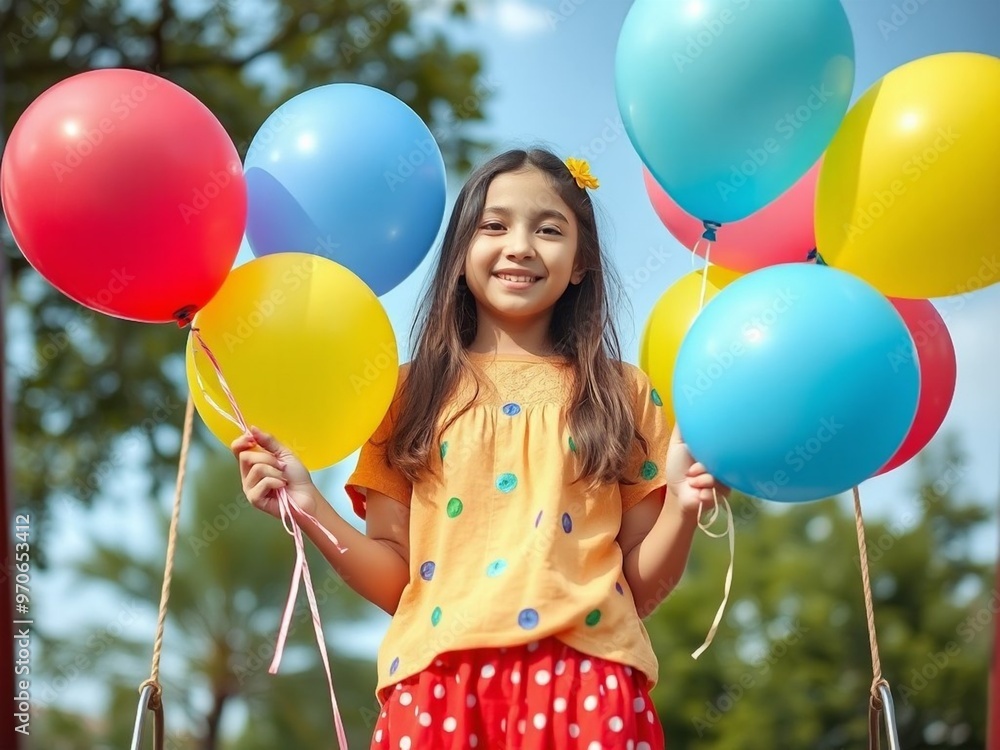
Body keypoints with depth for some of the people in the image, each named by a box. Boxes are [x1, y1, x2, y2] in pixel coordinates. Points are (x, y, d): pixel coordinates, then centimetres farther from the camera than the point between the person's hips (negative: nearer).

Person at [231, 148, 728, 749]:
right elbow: (395, 582, 9)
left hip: (585, 683, 0)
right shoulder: (414, 394, 11)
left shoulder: (622, 396, 11)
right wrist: (311, 507, -4)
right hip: (439, 684, 1)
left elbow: (641, 588, 9)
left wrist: (683, 503, -8)